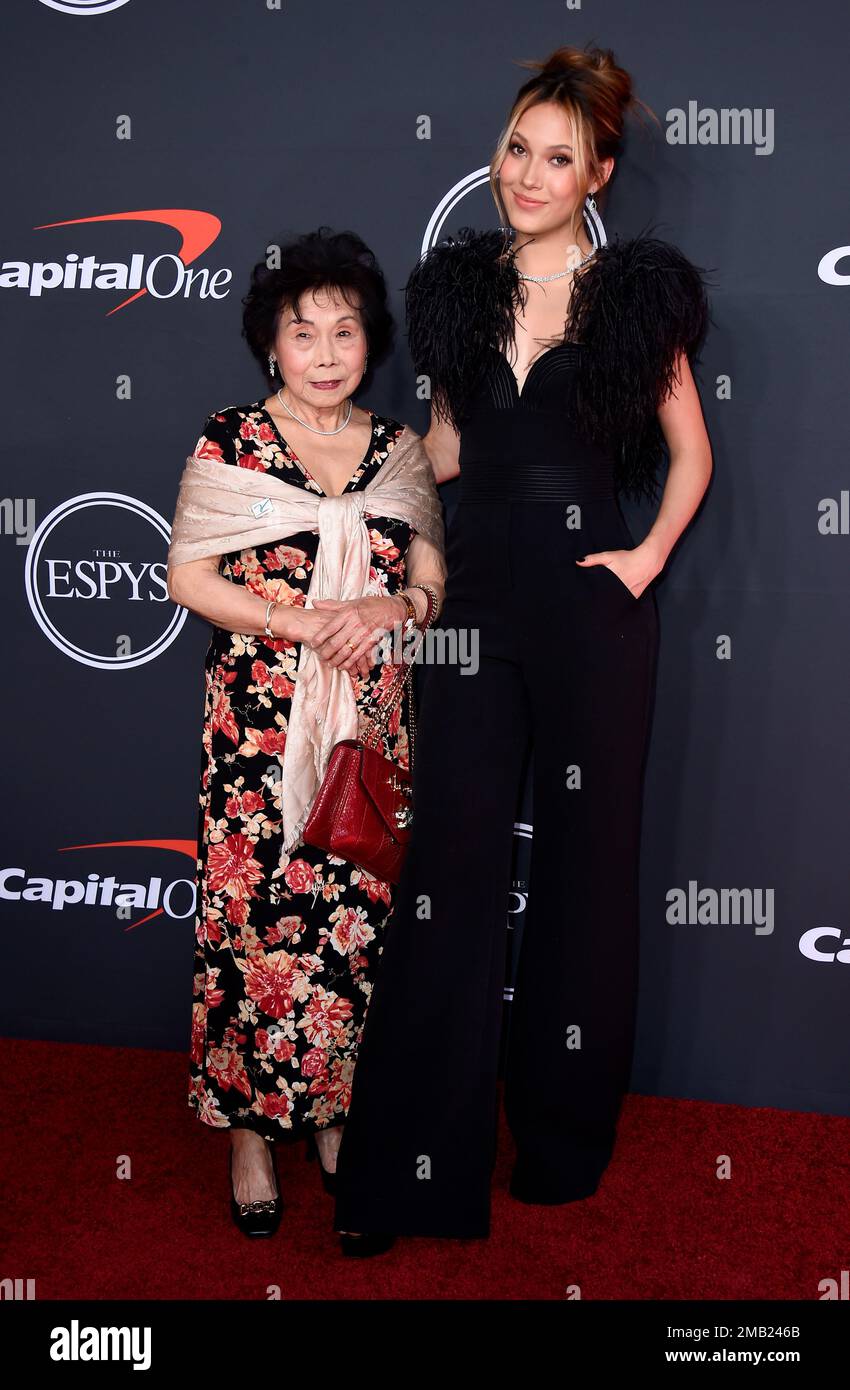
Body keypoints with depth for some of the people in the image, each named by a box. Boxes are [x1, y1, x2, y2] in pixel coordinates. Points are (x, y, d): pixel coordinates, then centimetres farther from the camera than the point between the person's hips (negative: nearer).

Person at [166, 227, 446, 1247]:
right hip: (260, 723, -3)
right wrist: (302, 624, -14)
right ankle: (249, 1125, 15)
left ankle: (334, 1110, 23)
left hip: (370, 724, 3)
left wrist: (393, 609, -12)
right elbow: (189, 577, -4)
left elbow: (433, 581, 11)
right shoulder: (229, 441, 1)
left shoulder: (399, 449, 9)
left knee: (357, 914, 6)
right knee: (253, 914, -1)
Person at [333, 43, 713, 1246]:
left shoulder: (635, 292, 2)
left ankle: (565, 1136, 25)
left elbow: (690, 450, 7)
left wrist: (652, 554, -5)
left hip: (592, 598, -2)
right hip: (479, 591, 3)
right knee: (452, 850, 0)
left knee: (587, 852, 6)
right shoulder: (461, 287, 11)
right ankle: (420, 1156, 11)